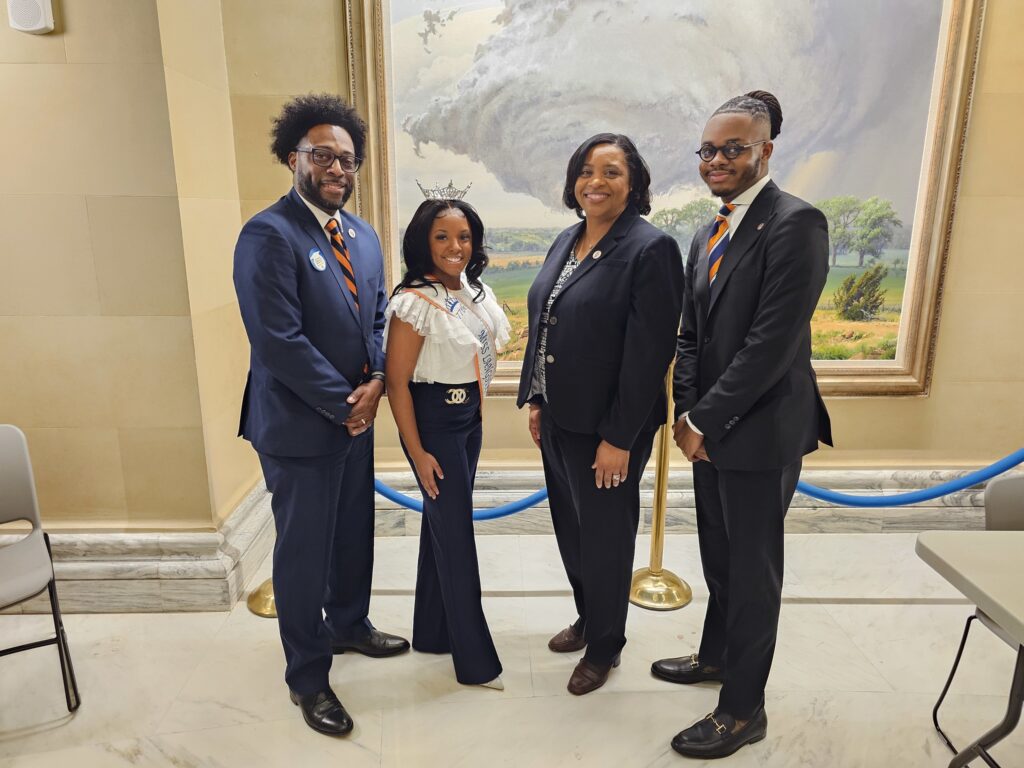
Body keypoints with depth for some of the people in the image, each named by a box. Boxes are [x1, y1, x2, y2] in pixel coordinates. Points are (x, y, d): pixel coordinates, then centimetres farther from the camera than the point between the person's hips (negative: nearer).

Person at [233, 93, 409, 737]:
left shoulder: (364, 236, 10)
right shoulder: (269, 235, -15)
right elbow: (280, 340, -21)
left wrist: (377, 382, -5)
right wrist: (344, 404, -15)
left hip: (356, 416, 7)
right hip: (300, 425, -7)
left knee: (355, 533, 20)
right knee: (304, 551, 7)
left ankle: (348, 625, 45)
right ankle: (308, 677, 28)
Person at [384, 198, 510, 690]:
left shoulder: (475, 292, 4)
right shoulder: (414, 303, -19)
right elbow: (397, 382, -17)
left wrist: (473, 416, 16)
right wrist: (418, 453, -16)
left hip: (469, 418, 8)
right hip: (433, 422, -8)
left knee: (443, 523, 18)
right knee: (456, 534, 1)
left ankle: (434, 632, 37)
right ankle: (476, 660, 19)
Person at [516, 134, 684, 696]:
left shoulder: (651, 248, -15)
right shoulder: (566, 242, 8)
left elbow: (649, 353, -19)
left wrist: (619, 438, -19)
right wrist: (535, 401, 10)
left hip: (606, 427, -7)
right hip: (558, 418, 7)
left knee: (604, 536, 11)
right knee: (570, 528, 21)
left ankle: (604, 646, 35)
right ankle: (587, 618, 46)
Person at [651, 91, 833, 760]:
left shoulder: (795, 222, -14)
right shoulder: (708, 236, 12)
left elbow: (774, 341, -22)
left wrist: (703, 419, -17)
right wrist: (687, 413, -2)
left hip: (761, 431, -7)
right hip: (710, 428, 8)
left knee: (753, 569, 6)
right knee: (719, 555, 22)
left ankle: (743, 709, 25)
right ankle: (716, 655, 44)